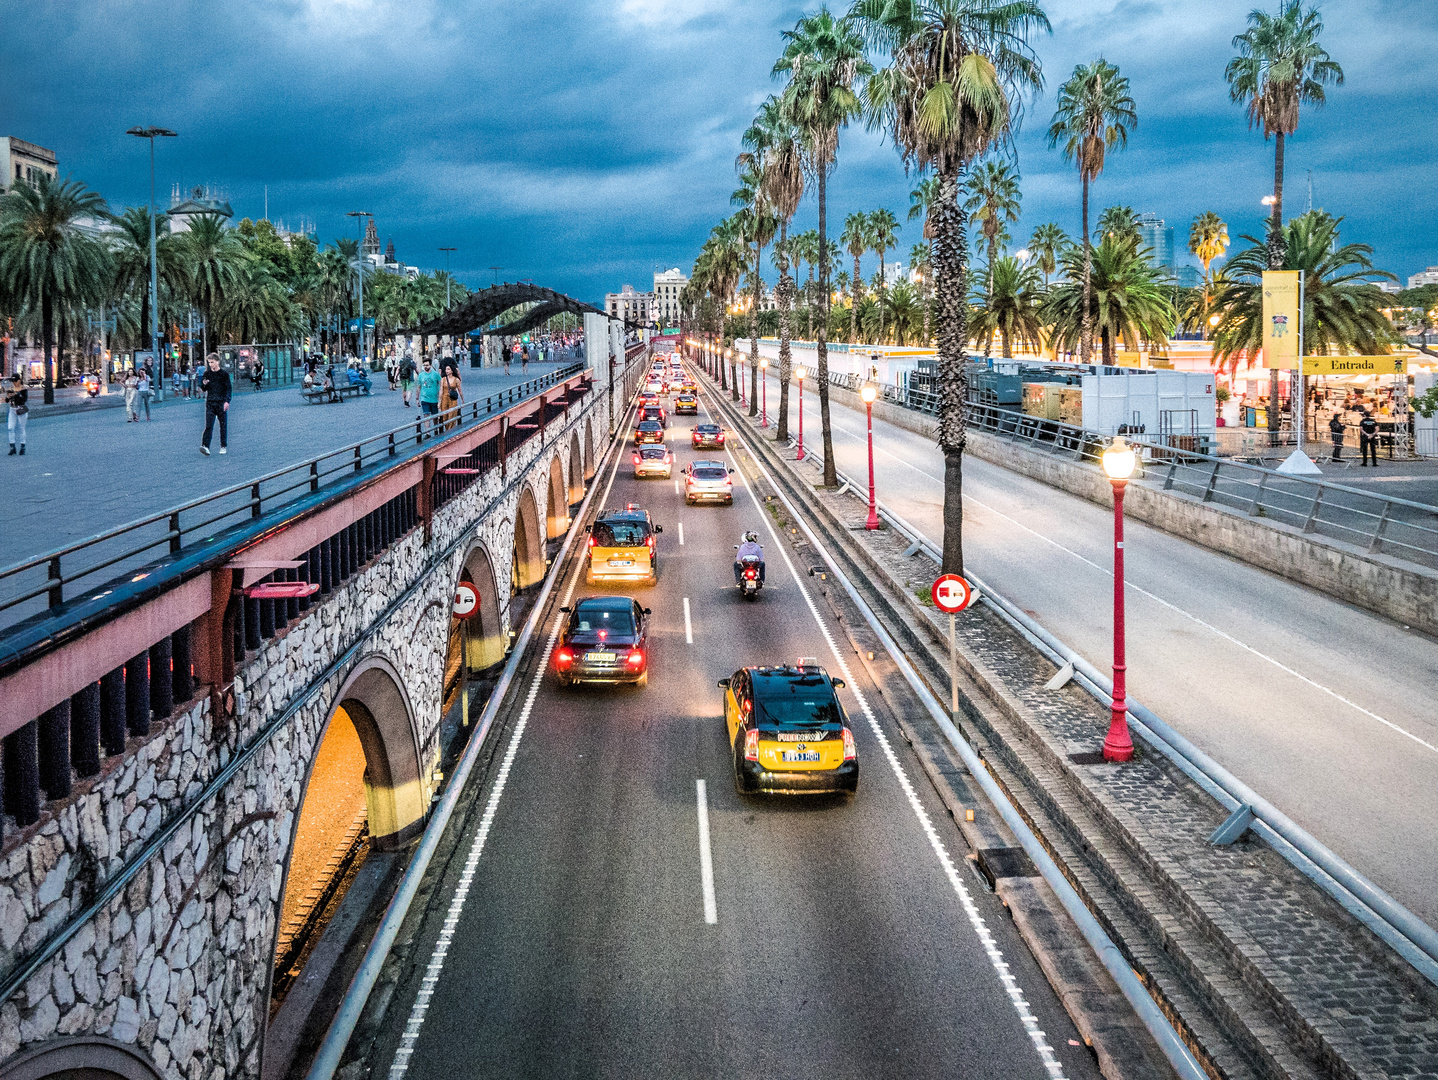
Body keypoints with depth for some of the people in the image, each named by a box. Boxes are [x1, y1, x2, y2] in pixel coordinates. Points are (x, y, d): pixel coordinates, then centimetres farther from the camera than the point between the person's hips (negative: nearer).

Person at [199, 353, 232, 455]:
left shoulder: (224, 374, 1)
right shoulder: (207, 374, 9)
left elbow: (229, 388, 0)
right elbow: (203, 390, 14)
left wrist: (227, 401, -10)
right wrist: (204, 384, -9)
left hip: (221, 403, -2)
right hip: (210, 402, 2)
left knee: (223, 425, 5)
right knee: (208, 425, -10)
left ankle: (224, 446, 15)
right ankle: (205, 446, -21)